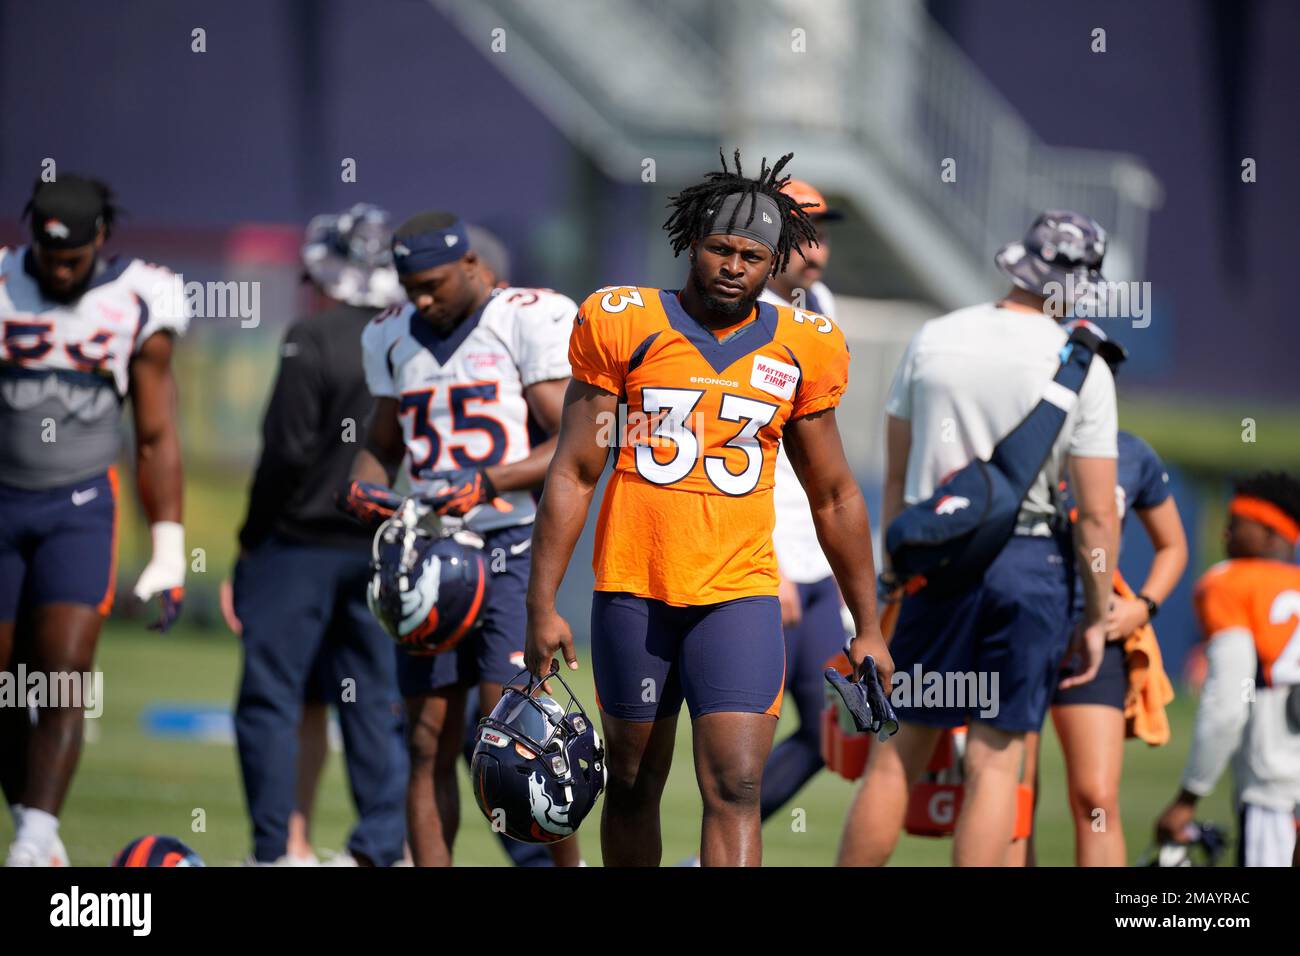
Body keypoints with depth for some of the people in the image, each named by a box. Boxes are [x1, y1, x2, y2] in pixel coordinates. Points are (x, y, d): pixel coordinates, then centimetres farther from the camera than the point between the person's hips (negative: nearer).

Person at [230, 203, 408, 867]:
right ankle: (379, 847, 8)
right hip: (385, 550, 6)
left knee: (270, 699, 1)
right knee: (374, 705, 10)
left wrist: (251, 539, -4)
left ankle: (278, 848, -2)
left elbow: (288, 454, -15)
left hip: (304, 541, -6)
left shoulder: (315, 340, -13)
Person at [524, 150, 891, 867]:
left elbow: (834, 497, 15)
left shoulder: (801, 348, 6)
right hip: (632, 590, 0)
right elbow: (574, 473, 2)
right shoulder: (624, 326, 0)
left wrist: (867, 626, 16)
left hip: (738, 597, 0)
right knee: (632, 787, 10)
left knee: (735, 790, -14)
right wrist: (542, 606, -4)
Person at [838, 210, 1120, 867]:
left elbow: (896, 475, 9)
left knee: (899, 752, 9)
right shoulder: (1082, 367, -6)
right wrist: (1096, 618, 4)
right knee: (995, 761, 3)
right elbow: (1096, 514, -6)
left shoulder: (933, 339, 3)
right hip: (1030, 562, -2)